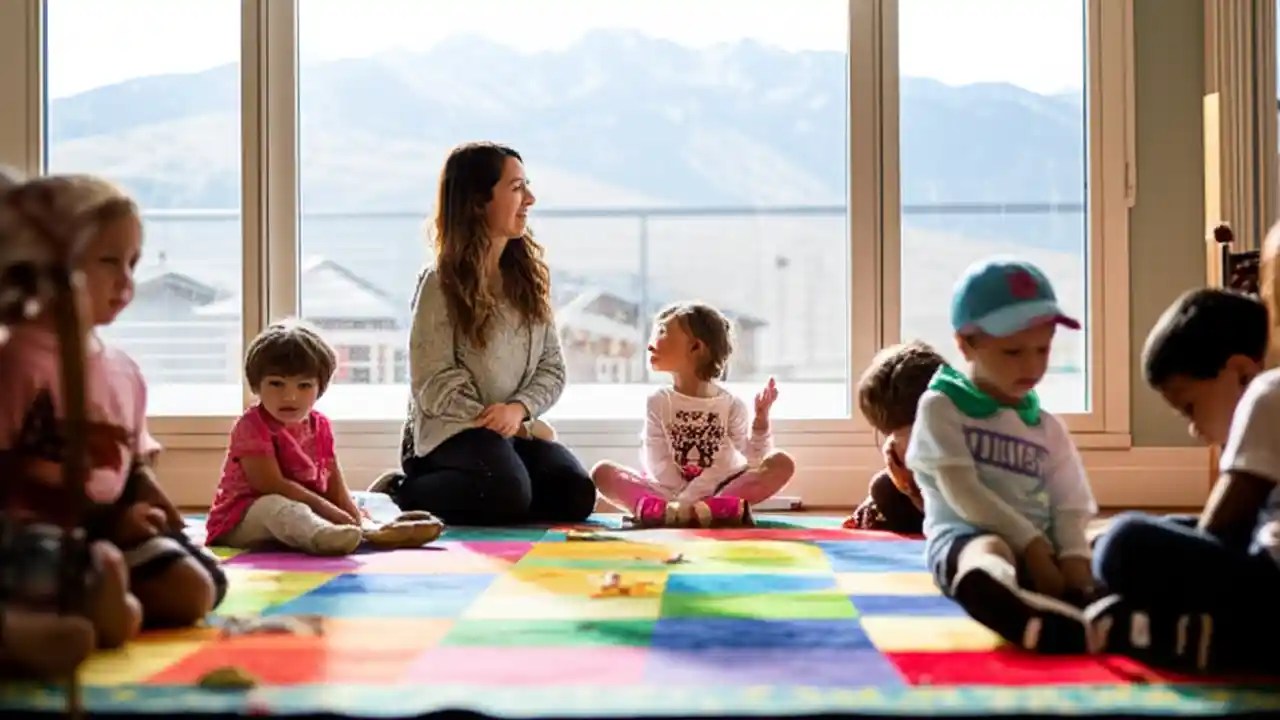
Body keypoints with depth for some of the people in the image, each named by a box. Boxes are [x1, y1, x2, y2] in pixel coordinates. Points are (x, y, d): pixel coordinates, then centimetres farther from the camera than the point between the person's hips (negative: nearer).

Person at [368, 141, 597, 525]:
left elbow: (552, 367, 7)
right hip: (453, 428, -6)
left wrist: (518, 409, -12)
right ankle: (403, 492, -6)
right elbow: (433, 381, -10)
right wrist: (488, 424, -18)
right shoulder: (441, 283, -7)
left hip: (517, 426, 6)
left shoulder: (529, 276, 10)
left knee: (575, 494, -22)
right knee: (507, 492, -34)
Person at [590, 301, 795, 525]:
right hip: (670, 493, 1)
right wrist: (680, 501, -22)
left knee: (782, 463, -22)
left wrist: (761, 420, -25)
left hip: (719, 490, 0)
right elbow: (658, 464, -8)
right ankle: (664, 510, -39)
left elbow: (753, 459, -10)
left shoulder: (731, 404, -3)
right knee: (602, 472, -18)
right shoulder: (658, 402, -1)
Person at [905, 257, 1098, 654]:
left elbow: (1069, 509, 11)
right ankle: (1040, 629, -75)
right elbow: (962, 492, -7)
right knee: (988, 553, -42)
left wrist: (1075, 561, -12)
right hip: (965, 537, -6)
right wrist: (1030, 544, -16)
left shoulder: (1049, 428, 21)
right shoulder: (941, 407, 5)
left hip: (1041, 546, 7)